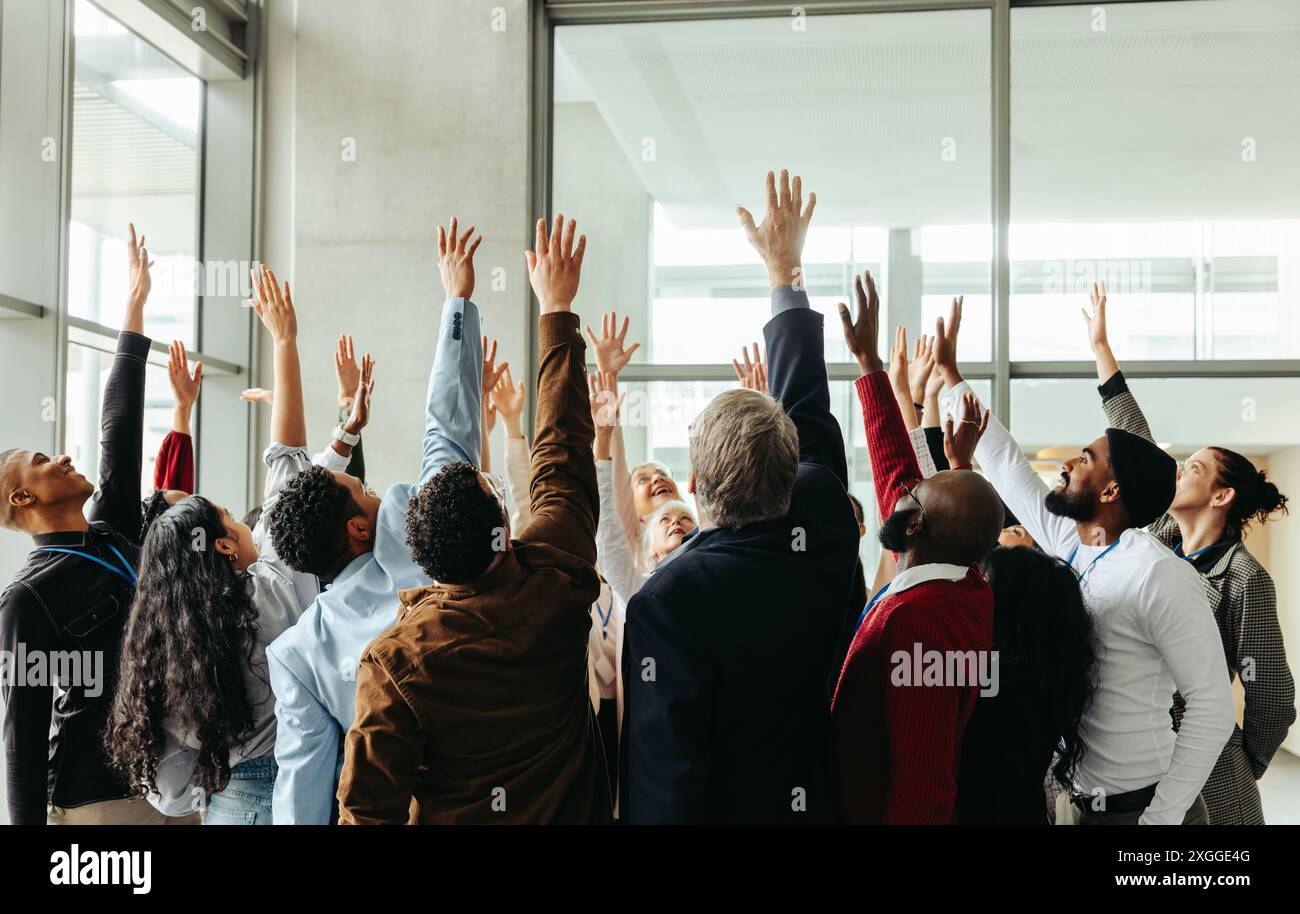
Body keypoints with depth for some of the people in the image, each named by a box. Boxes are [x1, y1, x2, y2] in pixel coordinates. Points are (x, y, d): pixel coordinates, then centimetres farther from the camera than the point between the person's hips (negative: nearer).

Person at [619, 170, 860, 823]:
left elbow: (661, 764, -26)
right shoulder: (822, 543, -11)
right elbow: (806, 410, 3)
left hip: (718, 806, -5)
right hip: (810, 801, 5)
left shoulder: (666, 599, -27)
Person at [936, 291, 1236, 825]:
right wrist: (951, 377, 18)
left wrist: (1160, 818, -21)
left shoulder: (1160, 577, -19)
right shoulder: (1067, 544, 2)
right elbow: (1006, 465, 13)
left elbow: (1212, 707, -20)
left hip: (1141, 804, -7)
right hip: (1073, 799, 7)